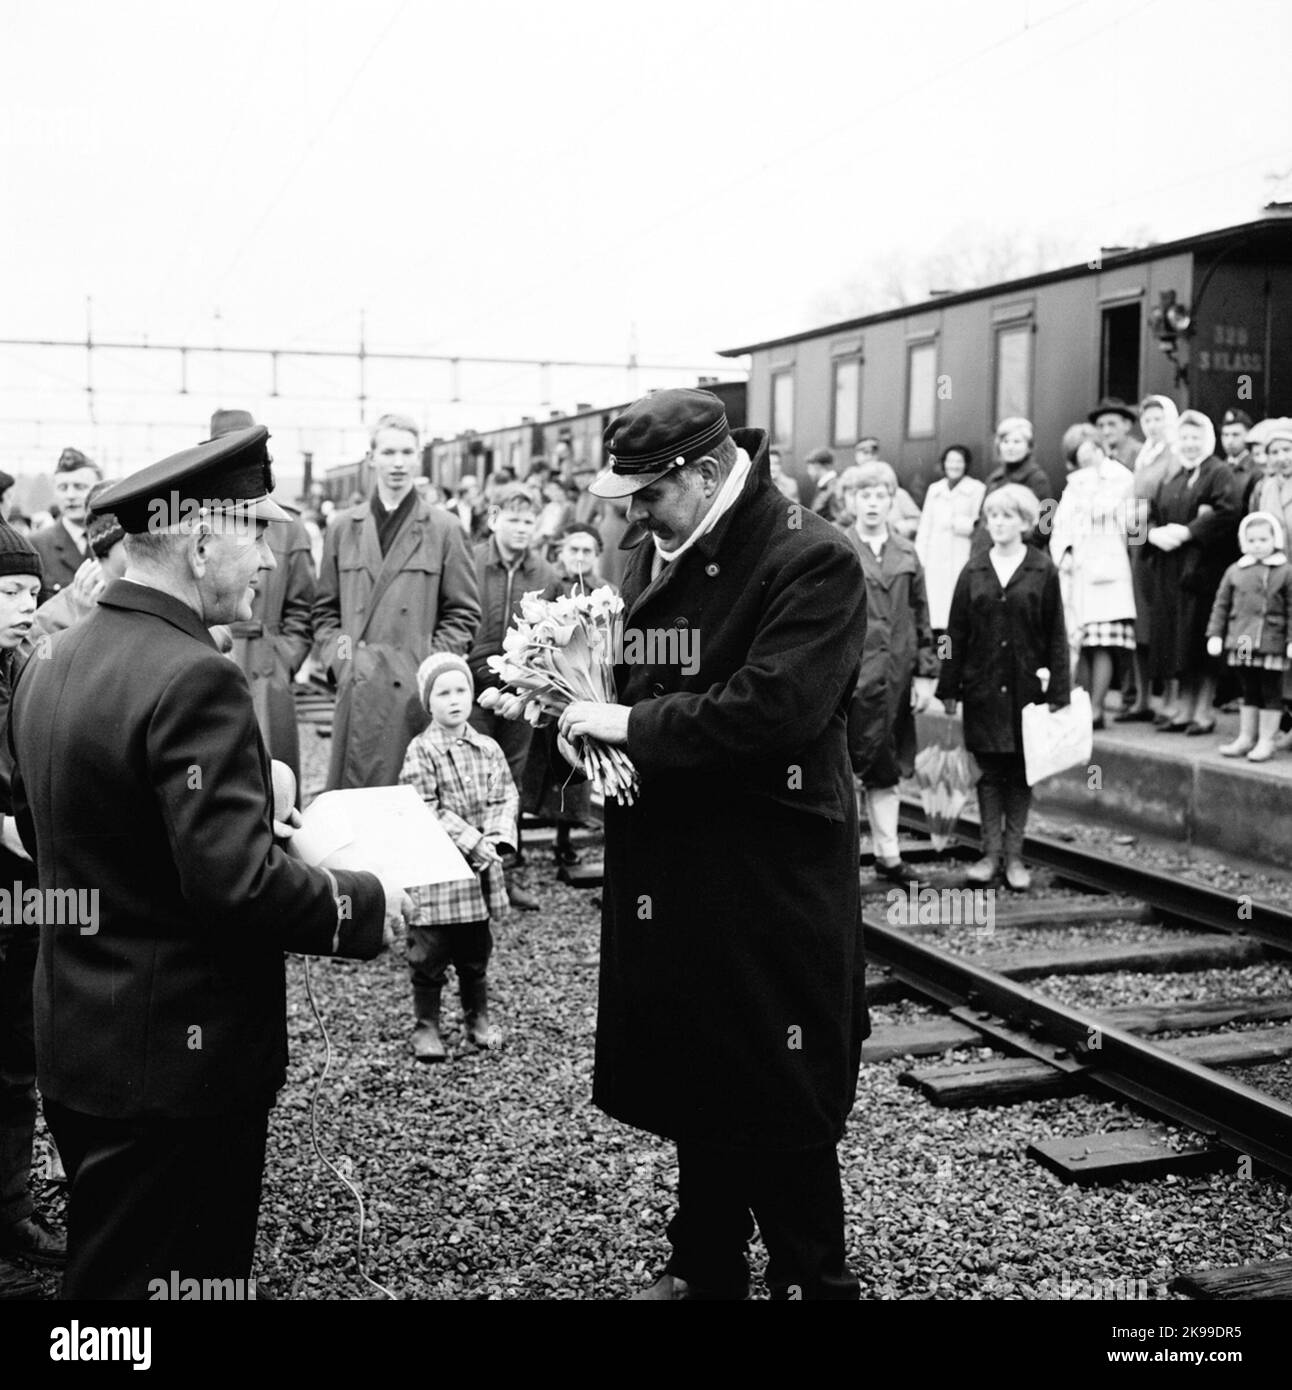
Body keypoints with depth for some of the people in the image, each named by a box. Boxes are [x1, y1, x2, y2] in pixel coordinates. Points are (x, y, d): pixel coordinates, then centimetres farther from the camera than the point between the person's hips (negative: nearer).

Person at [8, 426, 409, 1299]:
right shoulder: (193, 678, -23)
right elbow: (237, 883, -27)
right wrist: (366, 904, -11)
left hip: (78, 1044, 9)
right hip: (178, 1060, -9)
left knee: (107, 1263, 22)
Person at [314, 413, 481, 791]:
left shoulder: (443, 529, 3)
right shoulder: (342, 528, 11)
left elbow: (464, 612, 5)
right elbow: (325, 609, 16)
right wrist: (337, 658, 2)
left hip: (418, 691, -2)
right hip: (357, 692, 2)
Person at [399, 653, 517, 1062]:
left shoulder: (488, 748, 6)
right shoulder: (421, 752, -9)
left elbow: (506, 797, 5)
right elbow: (426, 811, -15)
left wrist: (496, 836, -12)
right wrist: (469, 840, -18)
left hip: (481, 868, 4)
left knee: (477, 949, 16)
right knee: (430, 951, 3)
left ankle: (478, 1017, 31)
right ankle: (426, 1026, 16)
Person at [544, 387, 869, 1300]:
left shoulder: (813, 562, -16)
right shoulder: (658, 557, 9)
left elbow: (770, 709, -27)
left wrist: (633, 724, -20)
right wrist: (575, 704, -1)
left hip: (770, 882, -8)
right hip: (668, 877, 8)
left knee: (782, 1109, 5)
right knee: (693, 1088, 19)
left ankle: (813, 1280, 24)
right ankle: (708, 1268, 37)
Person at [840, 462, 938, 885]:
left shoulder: (906, 555, 10)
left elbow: (920, 617, 11)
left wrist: (925, 673, 6)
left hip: (894, 676, 4)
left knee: (887, 770, 10)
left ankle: (888, 854, 18)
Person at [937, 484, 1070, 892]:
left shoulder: (1043, 571, 0)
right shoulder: (974, 571, 6)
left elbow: (1055, 635, -1)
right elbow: (956, 632, 6)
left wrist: (1058, 691, -5)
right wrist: (949, 688, 2)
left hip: (1026, 686, -1)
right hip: (983, 686, 2)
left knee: (1021, 773, 5)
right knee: (990, 771, 5)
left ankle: (1014, 855, 12)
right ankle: (991, 853, 11)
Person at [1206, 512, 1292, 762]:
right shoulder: (1235, 571, 7)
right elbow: (1221, 604, 11)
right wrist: (1215, 634, 6)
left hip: (1271, 645, -3)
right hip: (1241, 643, 3)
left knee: (1271, 693, 3)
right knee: (1248, 692, 14)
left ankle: (1266, 741, 10)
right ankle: (1246, 737, 22)